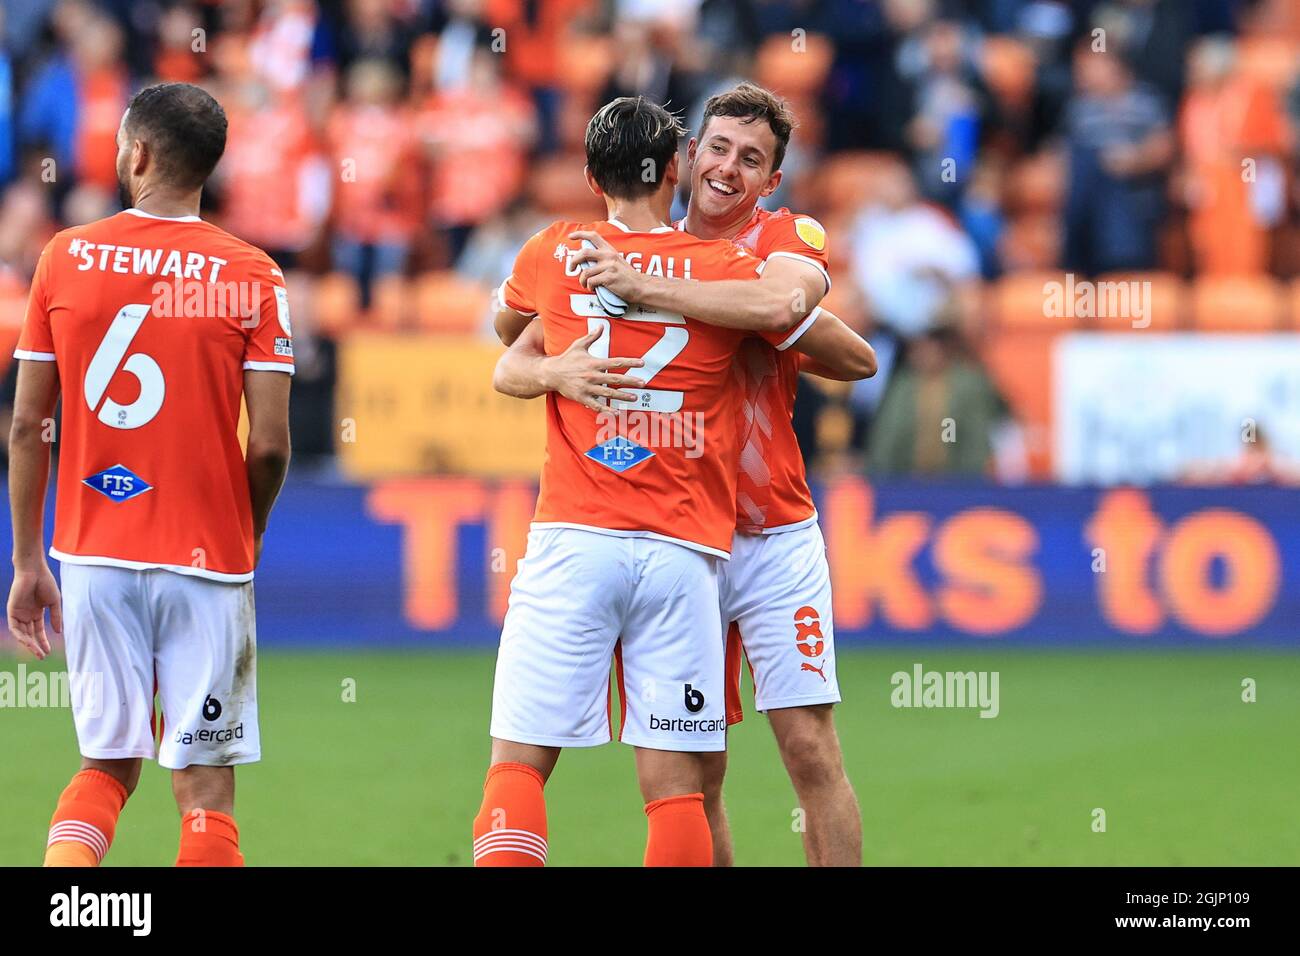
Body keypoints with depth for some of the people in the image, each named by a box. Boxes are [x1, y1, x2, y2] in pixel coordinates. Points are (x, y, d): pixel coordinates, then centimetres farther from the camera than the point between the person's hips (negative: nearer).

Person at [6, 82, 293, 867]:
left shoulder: (65, 259, 0)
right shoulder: (251, 277, -5)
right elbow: (270, 445, -9)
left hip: (94, 558, 2)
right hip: (207, 564, -2)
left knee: (108, 765, 14)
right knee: (205, 783, 4)